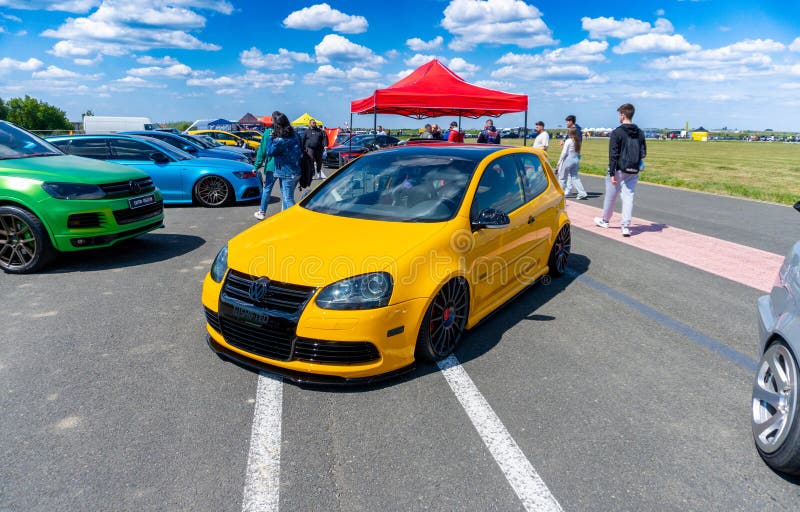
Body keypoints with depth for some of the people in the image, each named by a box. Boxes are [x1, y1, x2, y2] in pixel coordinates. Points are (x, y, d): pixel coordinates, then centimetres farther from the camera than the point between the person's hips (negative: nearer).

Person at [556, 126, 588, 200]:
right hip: (576, 160, 7)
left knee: (562, 177, 7)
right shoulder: (578, 141, 7)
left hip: (568, 160, -6)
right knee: (575, 177, 9)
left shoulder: (568, 141, -12)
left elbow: (564, 153, -11)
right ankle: (582, 193, -2)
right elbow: (578, 152, 9)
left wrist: (559, 161, -6)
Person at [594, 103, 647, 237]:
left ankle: (605, 220, 30)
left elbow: (613, 155, -14)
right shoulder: (640, 133, 7)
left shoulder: (616, 132, -10)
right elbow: (643, 153, 9)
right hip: (633, 172, 4)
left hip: (619, 170, -4)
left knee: (610, 196, 12)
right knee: (629, 197, 3)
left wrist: (612, 173, -13)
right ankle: (626, 226, -3)